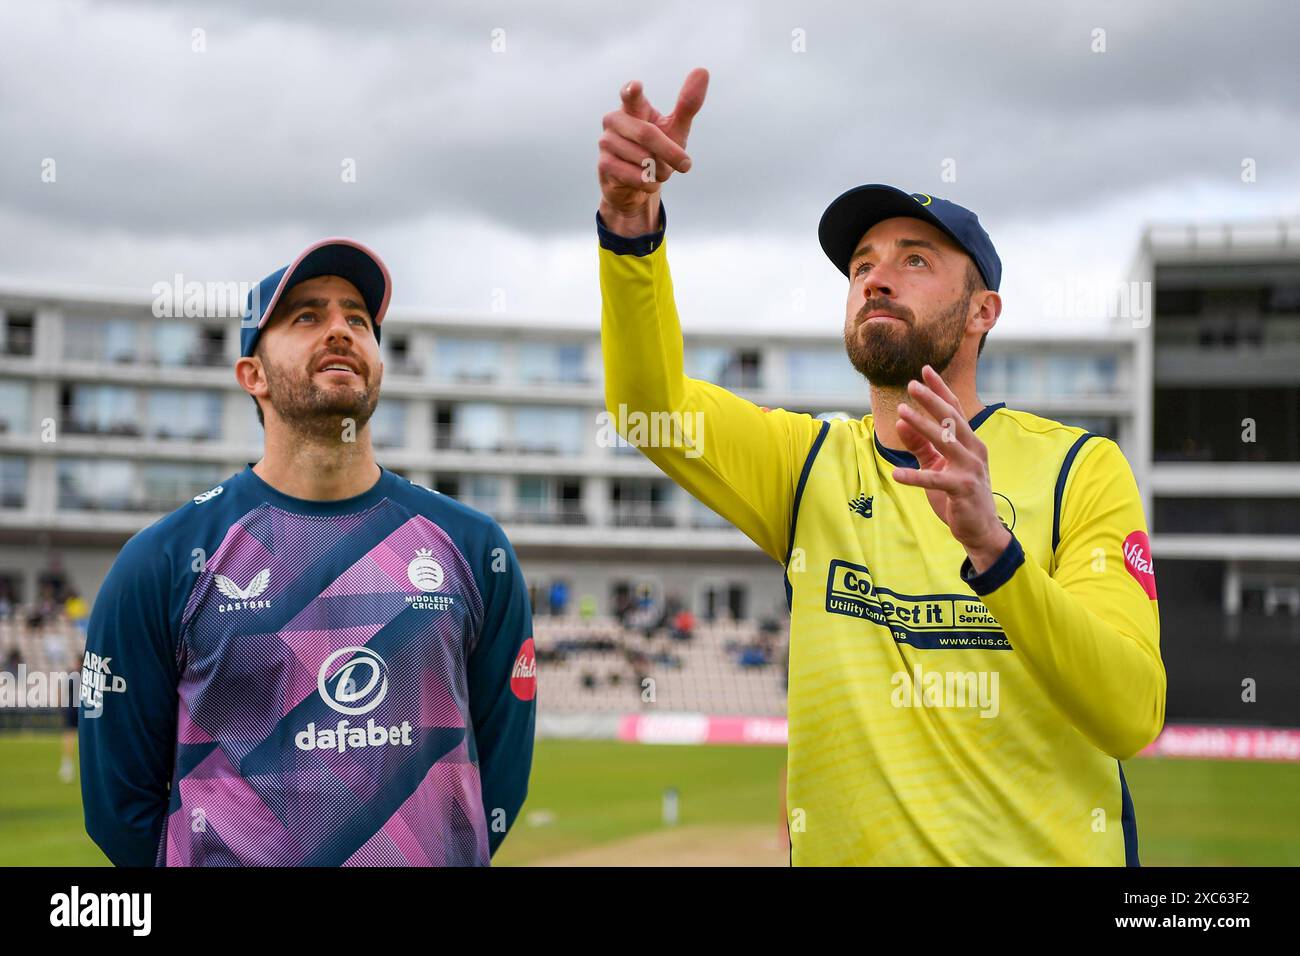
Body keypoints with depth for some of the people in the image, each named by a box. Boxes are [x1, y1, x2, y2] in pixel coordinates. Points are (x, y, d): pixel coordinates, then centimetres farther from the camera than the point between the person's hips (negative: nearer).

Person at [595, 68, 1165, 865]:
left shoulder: (1081, 469, -7)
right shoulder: (807, 463, 3)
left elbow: (1134, 718, -19)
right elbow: (653, 404, -14)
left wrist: (993, 546, -34)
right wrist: (633, 222, -30)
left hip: (1045, 847, -2)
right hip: (846, 846, 3)